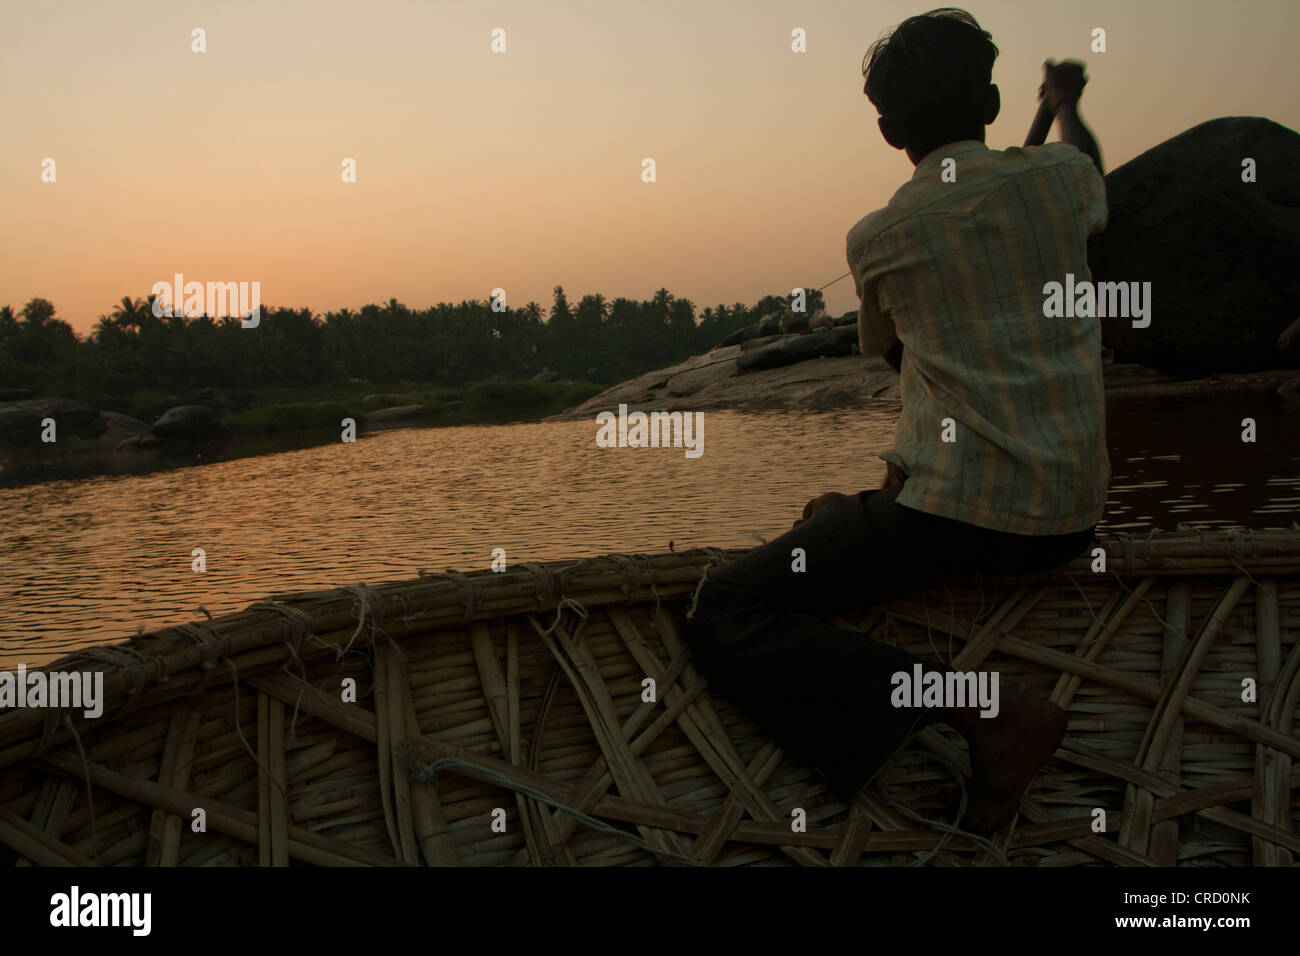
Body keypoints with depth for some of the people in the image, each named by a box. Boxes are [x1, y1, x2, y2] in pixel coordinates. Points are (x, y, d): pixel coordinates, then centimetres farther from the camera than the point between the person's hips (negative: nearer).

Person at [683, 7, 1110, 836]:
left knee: (725, 613, -10)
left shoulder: (876, 238, 1)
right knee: (833, 518, 32)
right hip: (1072, 517, 7)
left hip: (957, 505, -6)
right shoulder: (1058, 177, 6)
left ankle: (984, 714, -25)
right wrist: (1063, 105, 54)